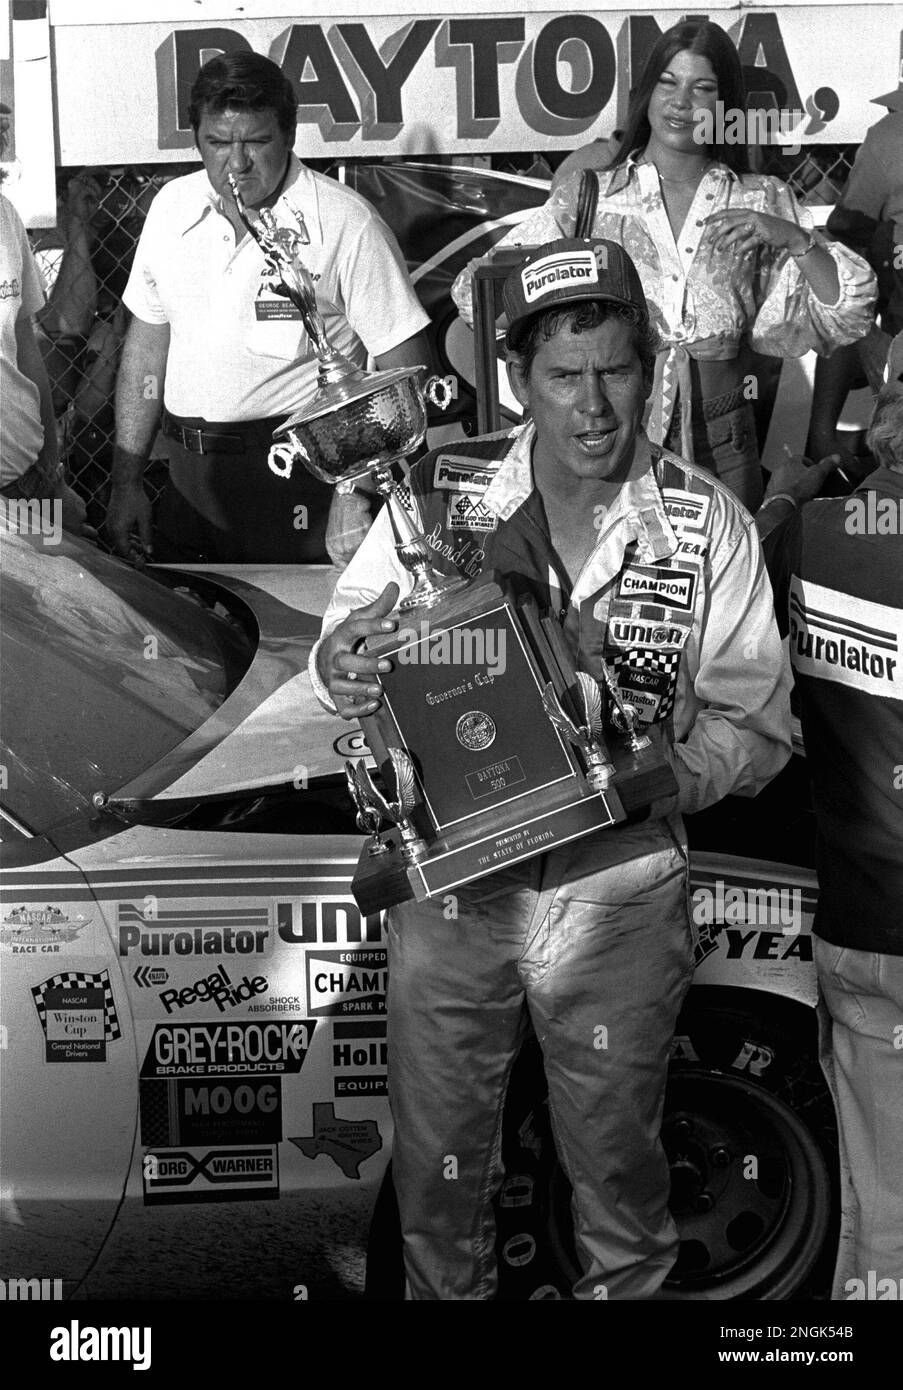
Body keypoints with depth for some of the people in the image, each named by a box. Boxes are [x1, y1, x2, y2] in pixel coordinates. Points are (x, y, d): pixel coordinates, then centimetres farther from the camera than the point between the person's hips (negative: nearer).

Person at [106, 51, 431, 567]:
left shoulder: (346, 224, -10)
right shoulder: (171, 206, 7)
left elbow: (401, 366, -10)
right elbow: (148, 341, 12)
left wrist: (358, 490, -18)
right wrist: (127, 482, 9)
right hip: (189, 487, 5)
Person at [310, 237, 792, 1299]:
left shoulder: (708, 524, -6)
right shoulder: (437, 494, -6)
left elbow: (757, 722, -3)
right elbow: (345, 650, 3)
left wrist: (663, 776, -22)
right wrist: (339, 666, -22)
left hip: (621, 894, 0)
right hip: (449, 880, 1)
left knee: (616, 1160, 19)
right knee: (437, 1160, 18)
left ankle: (624, 1286, 47)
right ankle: (444, 1289, 46)